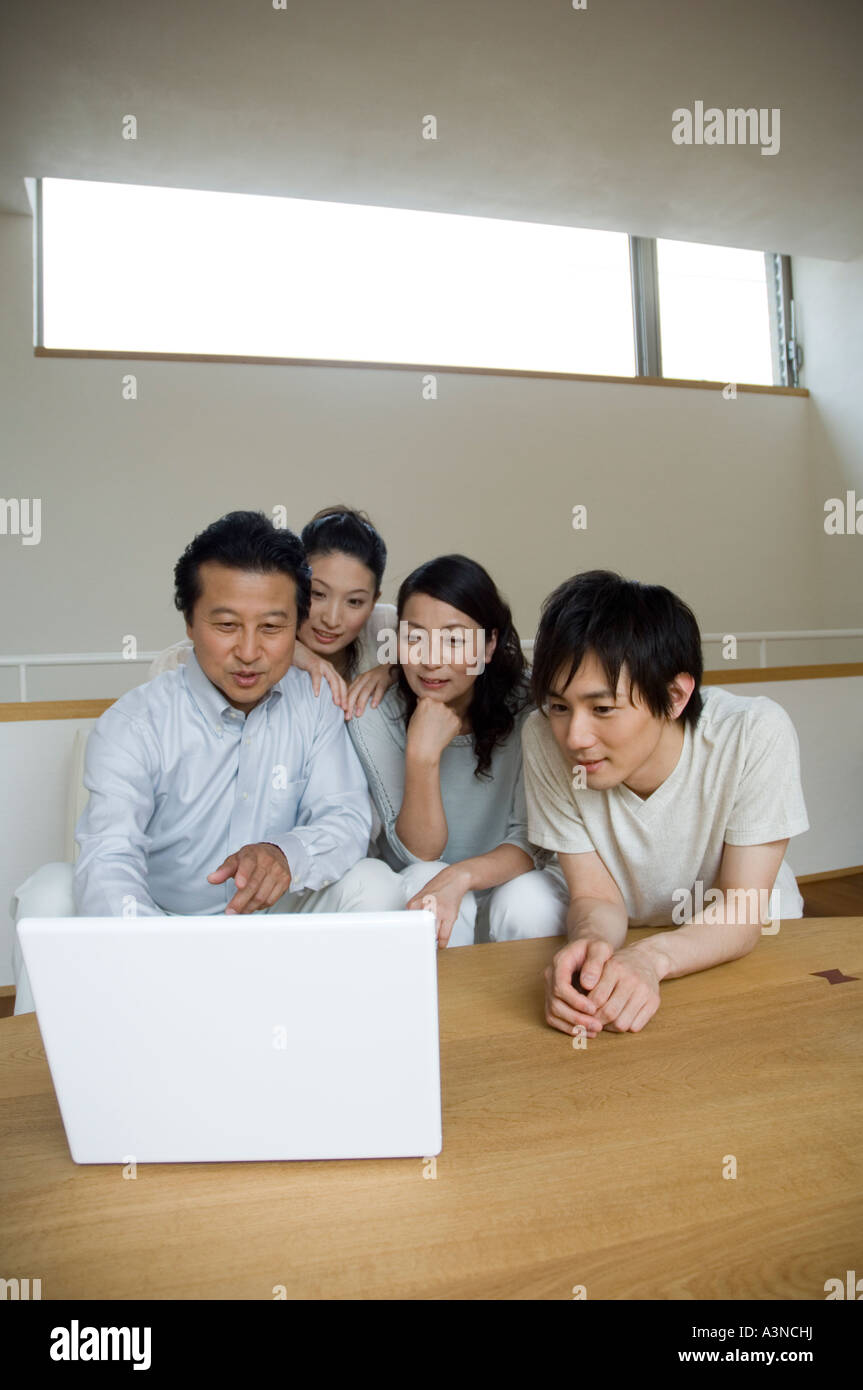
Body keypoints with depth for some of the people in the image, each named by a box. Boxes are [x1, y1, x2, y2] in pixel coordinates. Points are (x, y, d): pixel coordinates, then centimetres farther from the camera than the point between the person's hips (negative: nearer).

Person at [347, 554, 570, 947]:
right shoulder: (374, 716, -14)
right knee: (422, 879, -32)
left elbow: (532, 839, -15)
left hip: (511, 882, 0)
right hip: (415, 895, 0)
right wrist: (422, 755, -30)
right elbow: (418, 852, -14)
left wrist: (460, 876, -34)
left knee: (528, 900, -32)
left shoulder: (527, 706, -15)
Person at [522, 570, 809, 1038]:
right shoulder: (544, 738, -20)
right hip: (628, 943, 2)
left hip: (748, 945, -1)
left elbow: (740, 912, -20)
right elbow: (596, 897, -14)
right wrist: (592, 943, -35)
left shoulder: (756, 734, -24)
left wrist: (651, 958, -38)